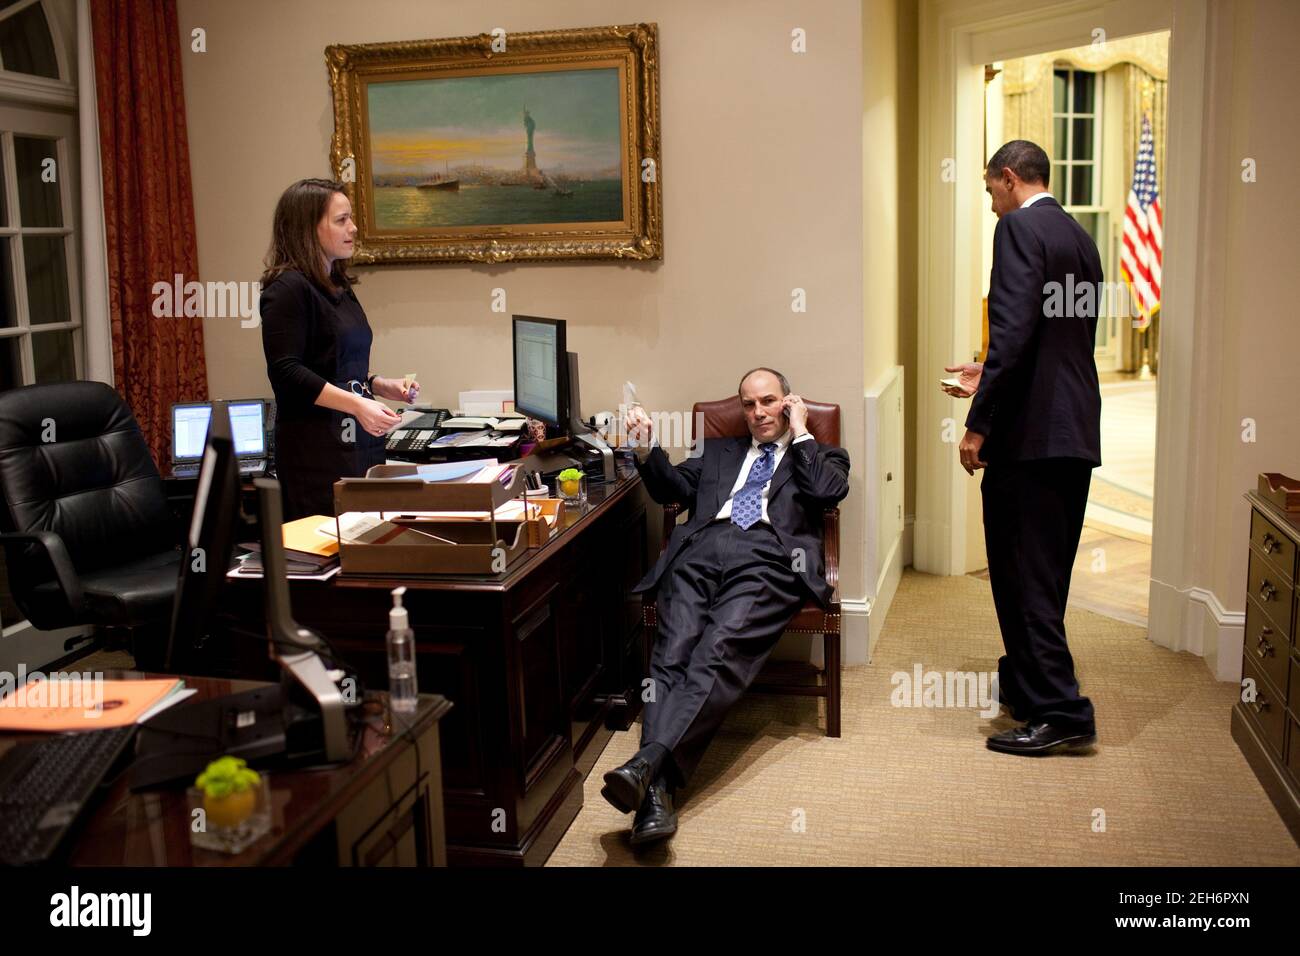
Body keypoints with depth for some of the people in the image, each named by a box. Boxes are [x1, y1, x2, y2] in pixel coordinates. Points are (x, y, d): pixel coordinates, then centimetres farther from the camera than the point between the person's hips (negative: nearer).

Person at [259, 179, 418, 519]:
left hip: (359, 441, 9)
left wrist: (384, 386, 12)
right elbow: (286, 373, -18)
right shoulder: (288, 289, -9)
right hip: (317, 448, -9)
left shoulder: (340, 287, 18)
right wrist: (357, 404, -24)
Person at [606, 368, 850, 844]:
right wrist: (646, 448, 8)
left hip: (768, 558, -3)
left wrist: (800, 432, 14)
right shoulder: (719, 450, 36)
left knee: (718, 651, -31)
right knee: (671, 654, -25)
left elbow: (828, 491, 6)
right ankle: (655, 791, -39)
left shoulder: (819, 455, 27)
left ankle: (648, 762, -48)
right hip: (701, 550, 3)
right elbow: (673, 488, 24)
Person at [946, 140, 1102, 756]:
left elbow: (1014, 330, -21)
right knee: (1046, 572, 18)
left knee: (1023, 575, -2)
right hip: (1077, 432, 9)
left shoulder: (1019, 226, -9)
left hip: (1030, 431, -9)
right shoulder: (1080, 238, 18)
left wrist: (979, 424, -19)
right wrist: (989, 378, 28)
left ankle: (1060, 712, 1)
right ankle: (1025, 684, 32)